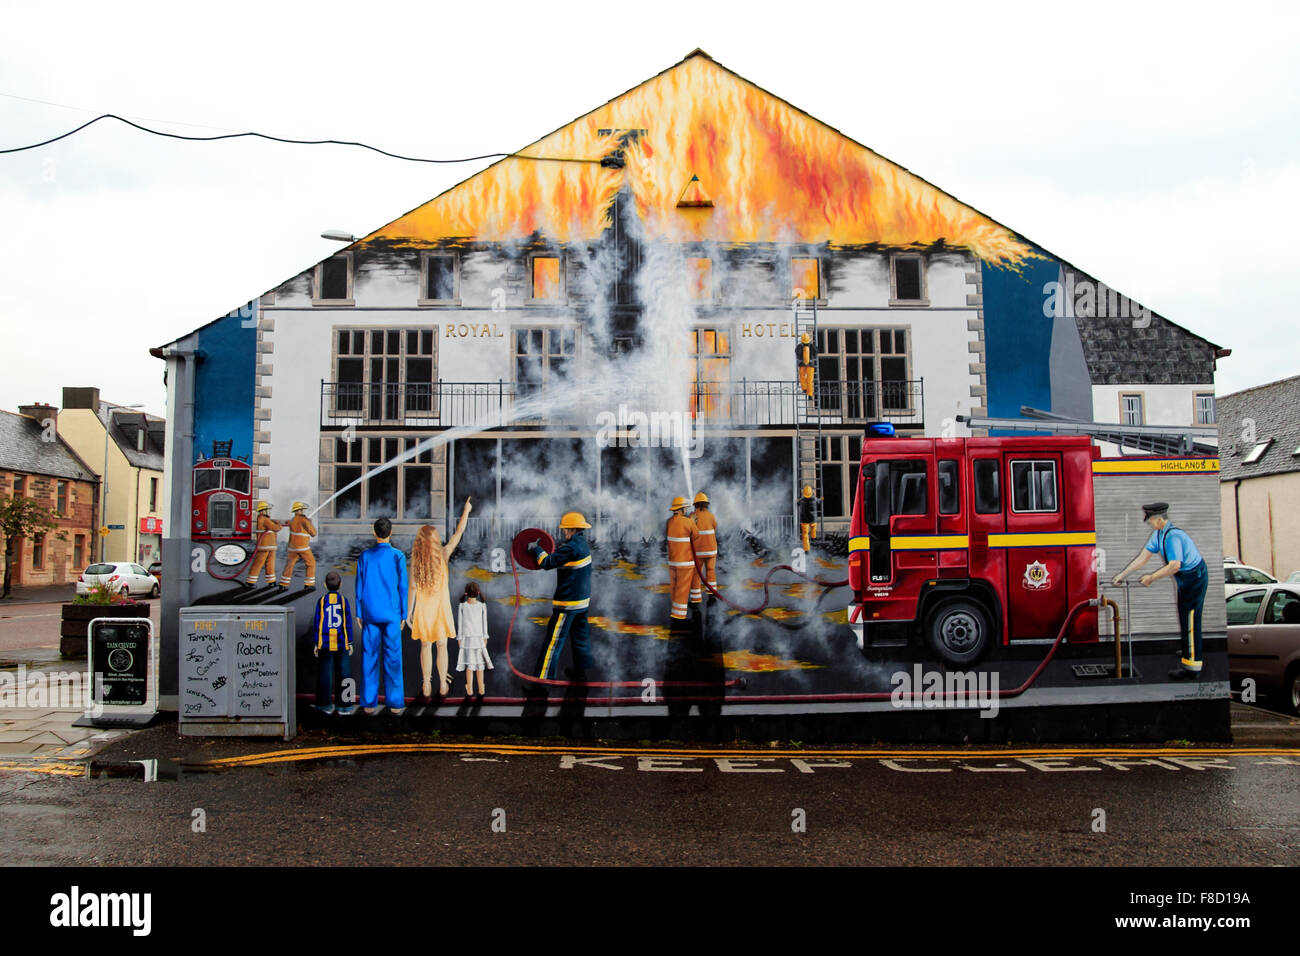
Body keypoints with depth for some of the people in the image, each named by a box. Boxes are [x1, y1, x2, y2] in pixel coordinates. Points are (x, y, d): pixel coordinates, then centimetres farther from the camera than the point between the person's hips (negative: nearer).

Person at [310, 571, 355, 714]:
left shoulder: (321, 601, -2)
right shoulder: (344, 600, -3)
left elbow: (317, 623, 0)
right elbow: (348, 623, -2)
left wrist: (316, 643, 7)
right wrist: (350, 643, 5)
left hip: (325, 644, 1)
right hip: (341, 643, -1)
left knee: (325, 674, 7)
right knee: (342, 673, 6)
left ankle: (326, 705, 12)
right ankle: (344, 705, 9)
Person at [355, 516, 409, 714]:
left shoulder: (364, 556, 1)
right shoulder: (397, 556, -5)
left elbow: (359, 586, 4)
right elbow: (402, 587, -3)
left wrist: (359, 614, 10)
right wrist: (403, 615, 4)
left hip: (369, 614, 2)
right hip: (391, 614, -2)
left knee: (369, 656, 5)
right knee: (393, 657, 3)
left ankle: (369, 703, 8)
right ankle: (395, 703, 6)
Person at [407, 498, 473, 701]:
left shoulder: (415, 559, -9)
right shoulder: (443, 555, -12)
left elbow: (412, 587, -7)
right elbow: (458, 534, -2)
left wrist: (409, 611, 1)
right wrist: (466, 511, 8)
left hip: (423, 608, 1)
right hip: (441, 607, -1)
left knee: (425, 647, 10)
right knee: (441, 646, 11)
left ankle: (426, 689, 14)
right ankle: (443, 686, 19)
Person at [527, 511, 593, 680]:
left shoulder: (570, 548, -22)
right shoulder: (582, 543, 7)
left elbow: (547, 563, -17)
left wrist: (536, 549, -1)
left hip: (567, 602, -9)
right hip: (582, 599, 9)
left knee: (554, 640, -5)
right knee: (581, 635, 18)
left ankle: (544, 677, -2)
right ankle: (582, 670, 27)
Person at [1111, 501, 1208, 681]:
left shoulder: (1173, 535, -27)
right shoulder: (1159, 533, 3)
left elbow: (1174, 566, -30)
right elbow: (1143, 557, 7)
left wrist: (1152, 578, -20)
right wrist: (1122, 575, 6)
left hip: (1194, 578, -10)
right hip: (1185, 579, 10)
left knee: (1190, 622, -4)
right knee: (1185, 620, 18)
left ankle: (1192, 667, 3)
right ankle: (1188, 661, 30)